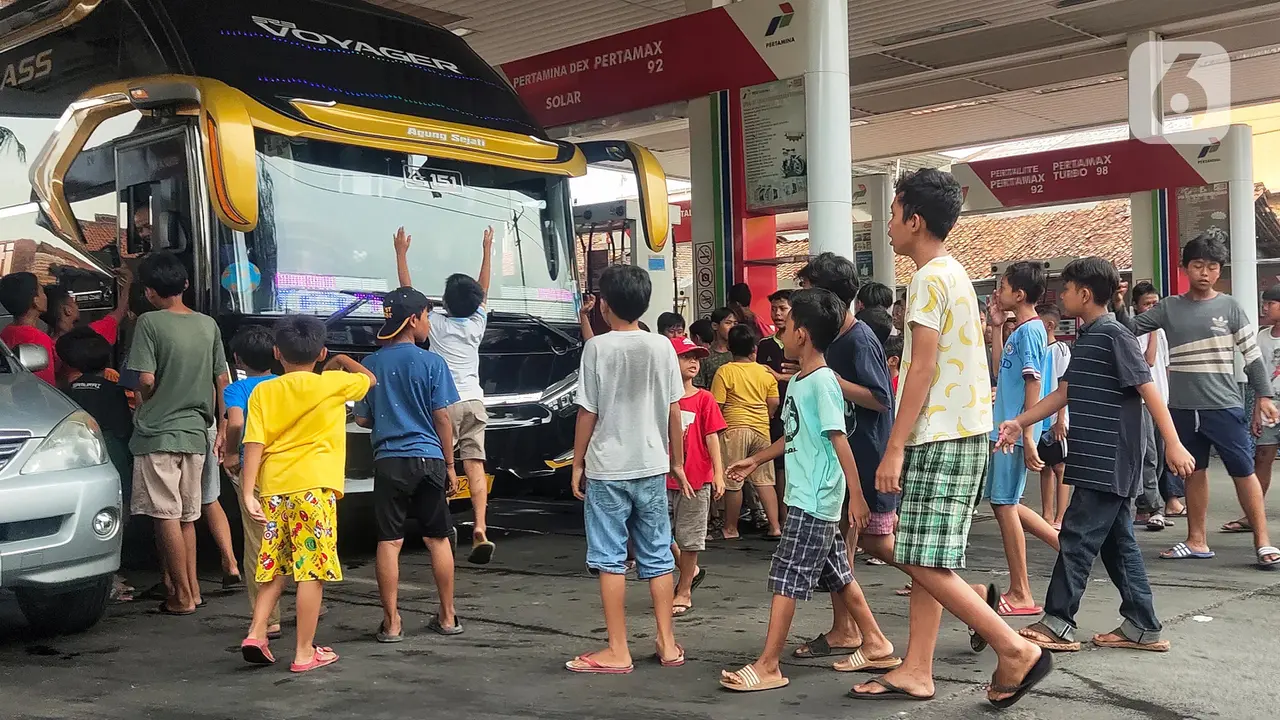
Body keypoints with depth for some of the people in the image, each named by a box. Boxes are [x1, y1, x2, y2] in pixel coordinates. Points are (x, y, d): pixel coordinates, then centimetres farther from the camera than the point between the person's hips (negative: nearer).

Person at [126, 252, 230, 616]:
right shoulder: (208, 325, 5)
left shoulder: (150, 323, -10)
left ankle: (182, 596, 3)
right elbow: (222, 381, 8)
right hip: (195, 432, 5)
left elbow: (146, 380, -15)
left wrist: (150, 405, 6)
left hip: (157, 432, -5)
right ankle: (191, 587, 19)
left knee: (166, 517, 0)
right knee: (187, 516, 15)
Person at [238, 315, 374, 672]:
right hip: (314, 486, -4)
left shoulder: (262, 392, 7)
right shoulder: (332, 383, 0)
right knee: (312, 570, 0)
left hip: (273, 487, 4)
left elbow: (254, 445, -2)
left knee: (275, 566, 19)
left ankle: (256, 632, 9)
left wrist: (248, 493, -4)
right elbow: (370, 379, 18)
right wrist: (345, 361, 34)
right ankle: (305, 652, 4)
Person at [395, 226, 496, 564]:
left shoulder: (436, 321, -1)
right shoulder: (477, 322, 7)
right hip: (473, 400, 3)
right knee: (475, 464, -4)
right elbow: (484, 289, 22)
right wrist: (487, 250, 32)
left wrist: (401, 252, 15)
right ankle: (480, 530, -15)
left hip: (445, 402, -3)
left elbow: (408, 291, 6)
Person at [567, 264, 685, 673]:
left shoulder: (597, 348, -8)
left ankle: (617, 652, 6)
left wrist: (578, 463, 3)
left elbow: (587, 413, -7)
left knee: (610, 559, 3)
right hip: (652, 467, 4)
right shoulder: (662, 347, 1)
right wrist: (677, 461, 14)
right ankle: (668, 645, 16)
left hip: (606, 469, -3)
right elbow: (674, 411, 4)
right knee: (658, 556, 11)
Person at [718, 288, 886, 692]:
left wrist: (856, 495, -21)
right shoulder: (799, 380, 12)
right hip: (808, 496, 9)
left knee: (786, 577, -7)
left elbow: (839, 439, -20)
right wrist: (756, 461, 29)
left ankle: (768, 667, -3)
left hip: (814, 499, -9)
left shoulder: (822, 381, -16)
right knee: (837, 574, 16)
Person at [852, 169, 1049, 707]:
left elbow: (922, 369, -19)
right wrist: (906, 444, 21)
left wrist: (894, 448, -18)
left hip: (940, 438, -10)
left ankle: (1016, 652, -3)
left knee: (924, 564, -8)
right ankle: (916, 671, 15)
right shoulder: (953, 273, 17)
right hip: (953, 433, 10)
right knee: (921, 560, 11)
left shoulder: (930, 278, -13)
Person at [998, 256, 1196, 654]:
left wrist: (1173, 444, -21)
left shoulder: (1113, 335, -13)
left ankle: (1058, 624, -1)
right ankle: (1142, 628, 17)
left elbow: (1148, 388, -17)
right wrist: (1020, 422, 15)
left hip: (1109, 462, -10)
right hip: (1103, 463, 10)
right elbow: (1064, 393, 21)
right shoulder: (1087, 338, 16)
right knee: (1117, 542, 11)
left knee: (1077, 537, -6)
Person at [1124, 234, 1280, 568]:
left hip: (1224, 405, -3)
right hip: (1182, 407, 3)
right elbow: (1130, 329, 5)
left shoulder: (1229, 307, 0)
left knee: (1243, 471, -2)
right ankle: (1196, 541, 21)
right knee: (1194, 472, 12)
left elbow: (1252, 354, 2)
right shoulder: (1169, 307, 6)